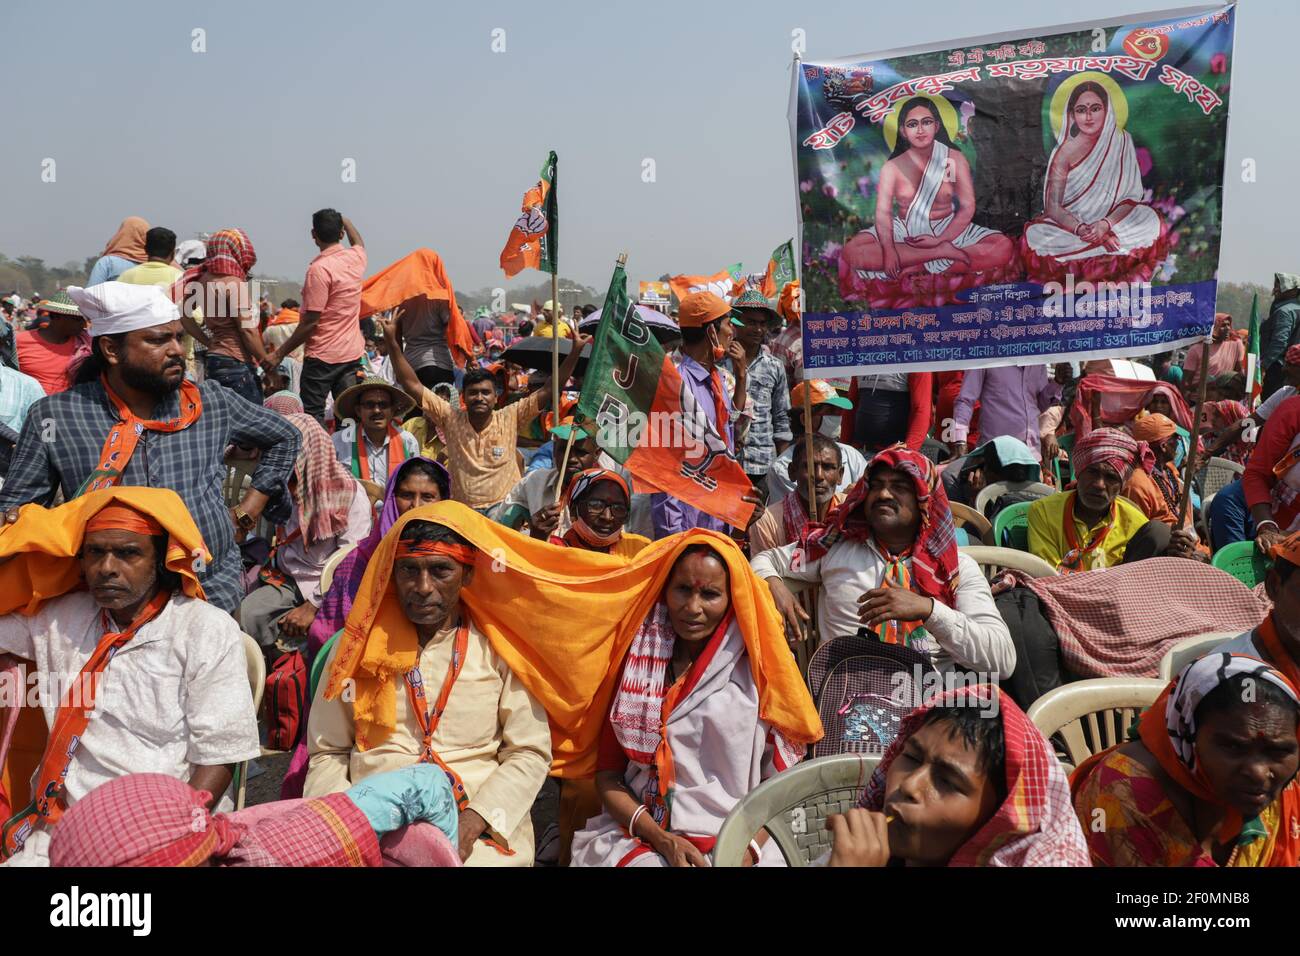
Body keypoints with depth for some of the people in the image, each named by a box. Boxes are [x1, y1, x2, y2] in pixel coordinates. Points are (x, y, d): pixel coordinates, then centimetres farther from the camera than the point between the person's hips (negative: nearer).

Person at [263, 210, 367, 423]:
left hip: (323, 355, -7)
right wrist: (344, 220, 43)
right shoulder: (356, 257, 3)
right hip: (352, 352, 7)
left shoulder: (319, 269, -17)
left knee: (312, 416, 0)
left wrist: (279, 353, -12)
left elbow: (310, 322, -17)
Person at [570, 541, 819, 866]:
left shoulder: (756, 670, 4)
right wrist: (661, 839, -7)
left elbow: (780, 776, 7)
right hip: (640, 837, 1)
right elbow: (608, 774, 7)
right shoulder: (636, 661, 8)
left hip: (736, 845, 0)